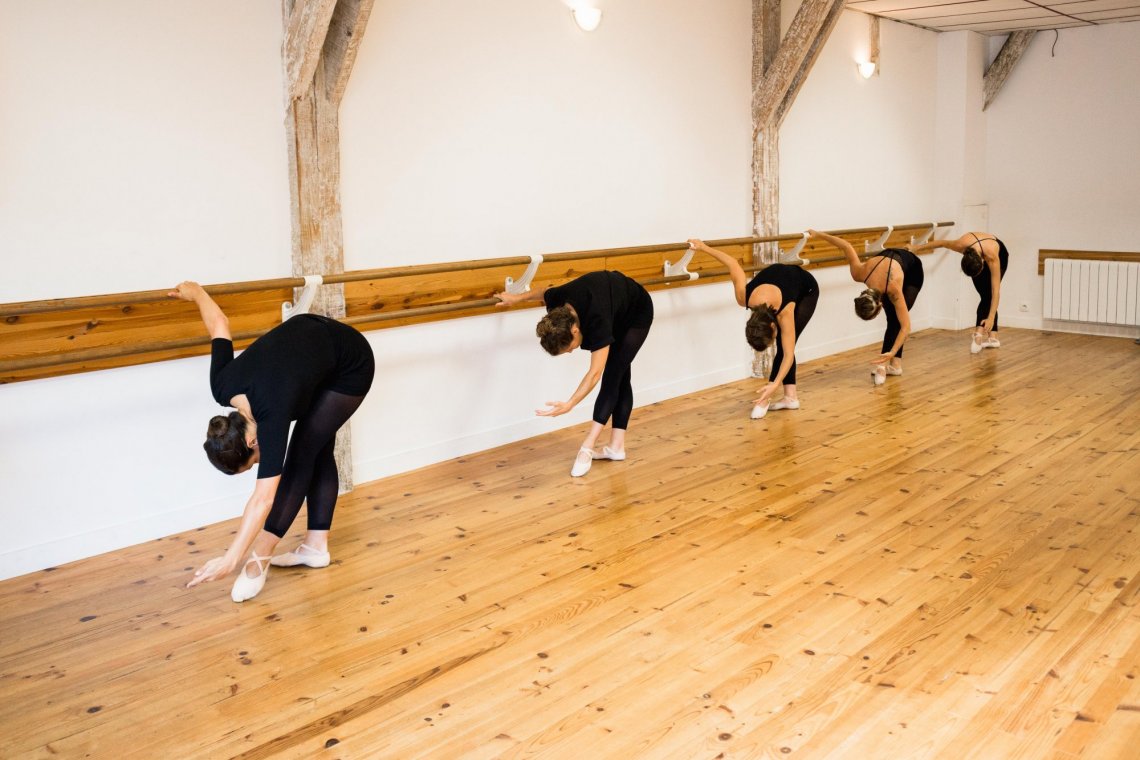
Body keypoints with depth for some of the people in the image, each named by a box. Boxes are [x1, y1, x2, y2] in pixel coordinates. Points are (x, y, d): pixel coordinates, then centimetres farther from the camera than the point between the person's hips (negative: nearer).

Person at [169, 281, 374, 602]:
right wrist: (195, 292, 17)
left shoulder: (272, 413, -36)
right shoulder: (222, 386, -18)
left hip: (351, 366, -8)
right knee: (318, 450, 10)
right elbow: (220, 325, -2)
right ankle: (316, 547, 18)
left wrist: (232, 559, -41)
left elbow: (263, 498, -38)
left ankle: (259, 558, -4)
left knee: (301, 454, -9)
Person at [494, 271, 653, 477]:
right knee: (620, 377, 5)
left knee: (613, 375, -14)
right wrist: (517, 297, 13)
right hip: (615, 306, 7)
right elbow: (543, 291, -1)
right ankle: (616, 446, 6)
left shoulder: (597, 320, -45)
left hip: (637, 313, -7)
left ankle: (588, 447, -16)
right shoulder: (558, 303, -27)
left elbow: (595, 373, -48)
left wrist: (569, 405, -58)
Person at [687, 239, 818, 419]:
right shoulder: (744, 298, -34)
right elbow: (733, 264, -21)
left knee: (785, 346, -15)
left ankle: (765, 397, -13)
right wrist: (704, 247, -10)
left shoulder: (784, 311, -43)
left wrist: (774, 385, -53)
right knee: (783, 345, -3)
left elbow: (788, 355, -41)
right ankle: (790, 396, 2)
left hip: (807, 290, -4)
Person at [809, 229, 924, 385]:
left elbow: (906, 327, -43)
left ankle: (885, 363, -17)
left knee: (896, 320, -16)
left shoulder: (894, 290, -44)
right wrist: (818, 235, -14)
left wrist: (892, 353, -54)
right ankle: (895, 364, 0)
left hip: (913, 271, -4)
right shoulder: (858, 274, -37)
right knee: (892, 320, -4)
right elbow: (846, 245, -25)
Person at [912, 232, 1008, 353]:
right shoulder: (961, 245, -40)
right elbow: (941, 243, -17)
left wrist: (991, 318, -50)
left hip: (1000, 255, -3)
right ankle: (992, 337, -8)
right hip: (980, 254, 3)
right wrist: (916, 248, -5)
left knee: (988, 295, -19)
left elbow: (996, 290, -44)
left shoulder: (992, 256, -45)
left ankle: (979, 333, -30)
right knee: (985, 296, -10)